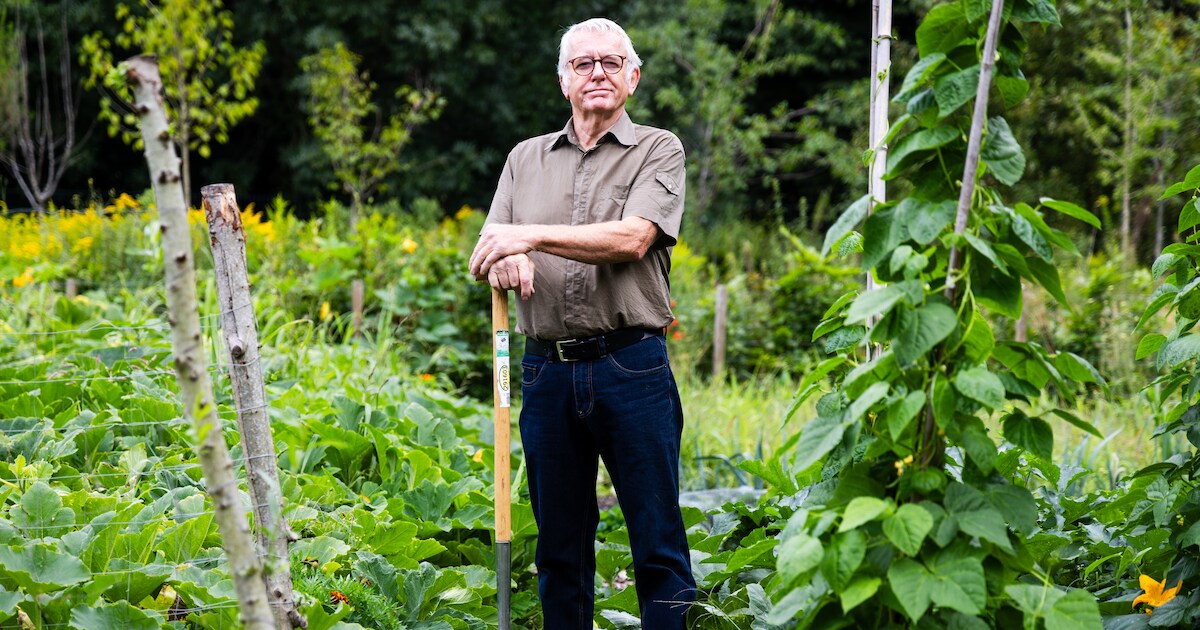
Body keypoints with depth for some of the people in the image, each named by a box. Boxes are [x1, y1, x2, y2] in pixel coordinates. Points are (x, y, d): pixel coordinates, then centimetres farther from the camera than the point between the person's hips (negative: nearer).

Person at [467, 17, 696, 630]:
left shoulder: (659, 150, 5)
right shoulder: (526, 158, 17)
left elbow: (632, 238, -11)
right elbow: (486, 253, 11)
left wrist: (531, 237, -15)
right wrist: (507, 257, -14)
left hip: (631, 366, -3)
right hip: (547, 367, 4)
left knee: (658, 542, -3)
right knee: (559, 543, 8)